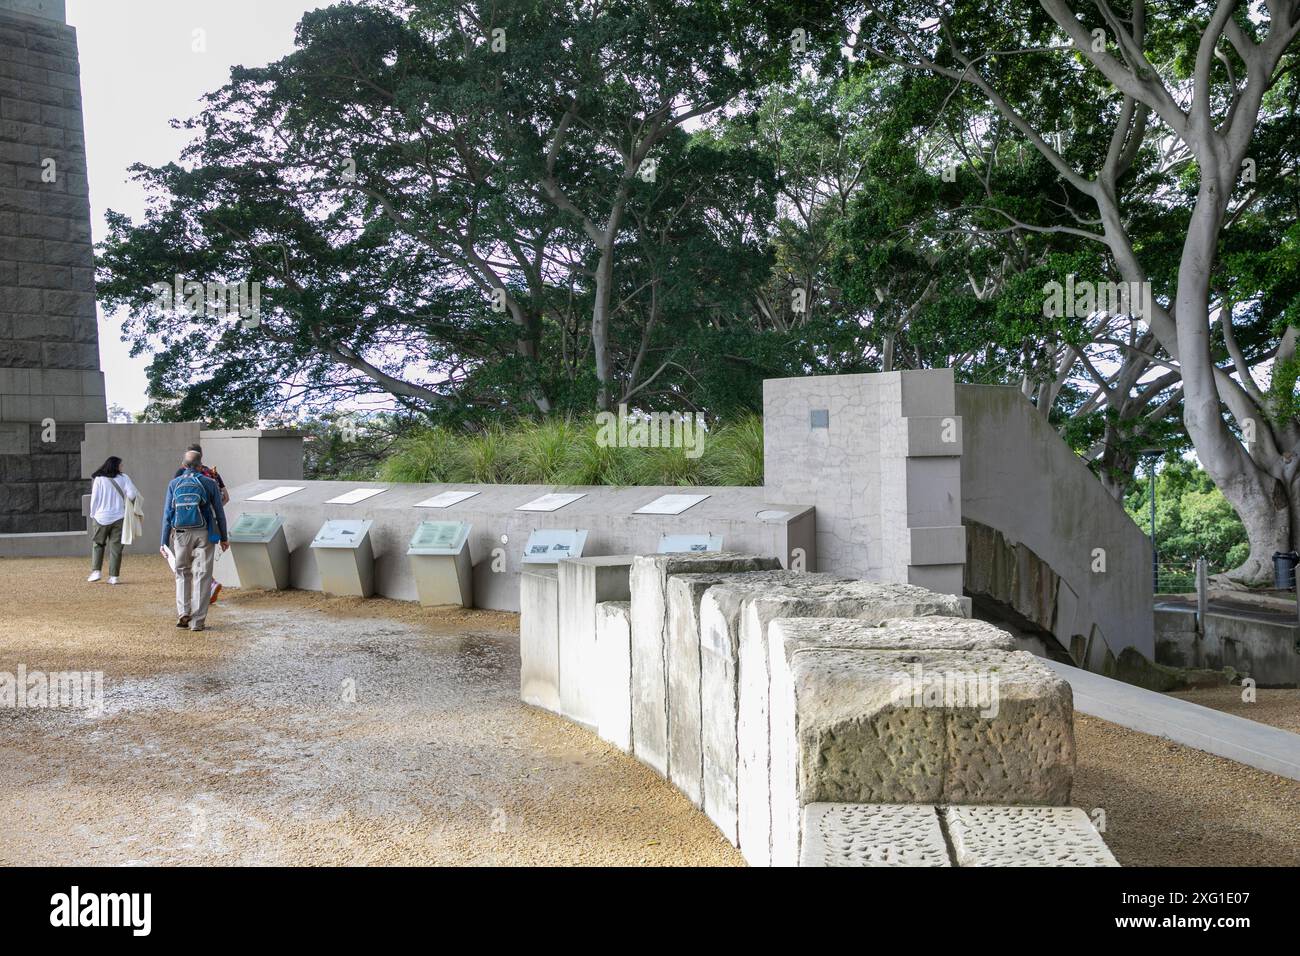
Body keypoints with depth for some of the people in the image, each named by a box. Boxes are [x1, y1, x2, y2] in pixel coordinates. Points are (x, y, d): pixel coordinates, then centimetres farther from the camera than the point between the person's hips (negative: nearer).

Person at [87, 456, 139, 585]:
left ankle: (96, 571, 7)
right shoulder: (124, 478, -2)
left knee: (98, 545, 16)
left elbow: (94, 498, 0)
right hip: (118, 517, 0)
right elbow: (132, 494, -10)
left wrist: (93, 515, 10)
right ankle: (113, 576, 2)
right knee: (116, 547, 4)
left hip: (101, 518, 0)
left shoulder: (99, 479, -2)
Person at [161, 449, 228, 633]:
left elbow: (167, 514, 2)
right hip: (204, 534, -1)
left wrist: (164, 541, 5)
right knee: (203, 575, 4)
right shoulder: (209, 483, 0)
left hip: (181, 534, 1)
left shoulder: (174, 484, 3)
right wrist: (224, 537, 12)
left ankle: (183, 613, 6)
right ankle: (198, 621, 3)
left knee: (182, 572, 18)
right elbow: (219, 512, 3)